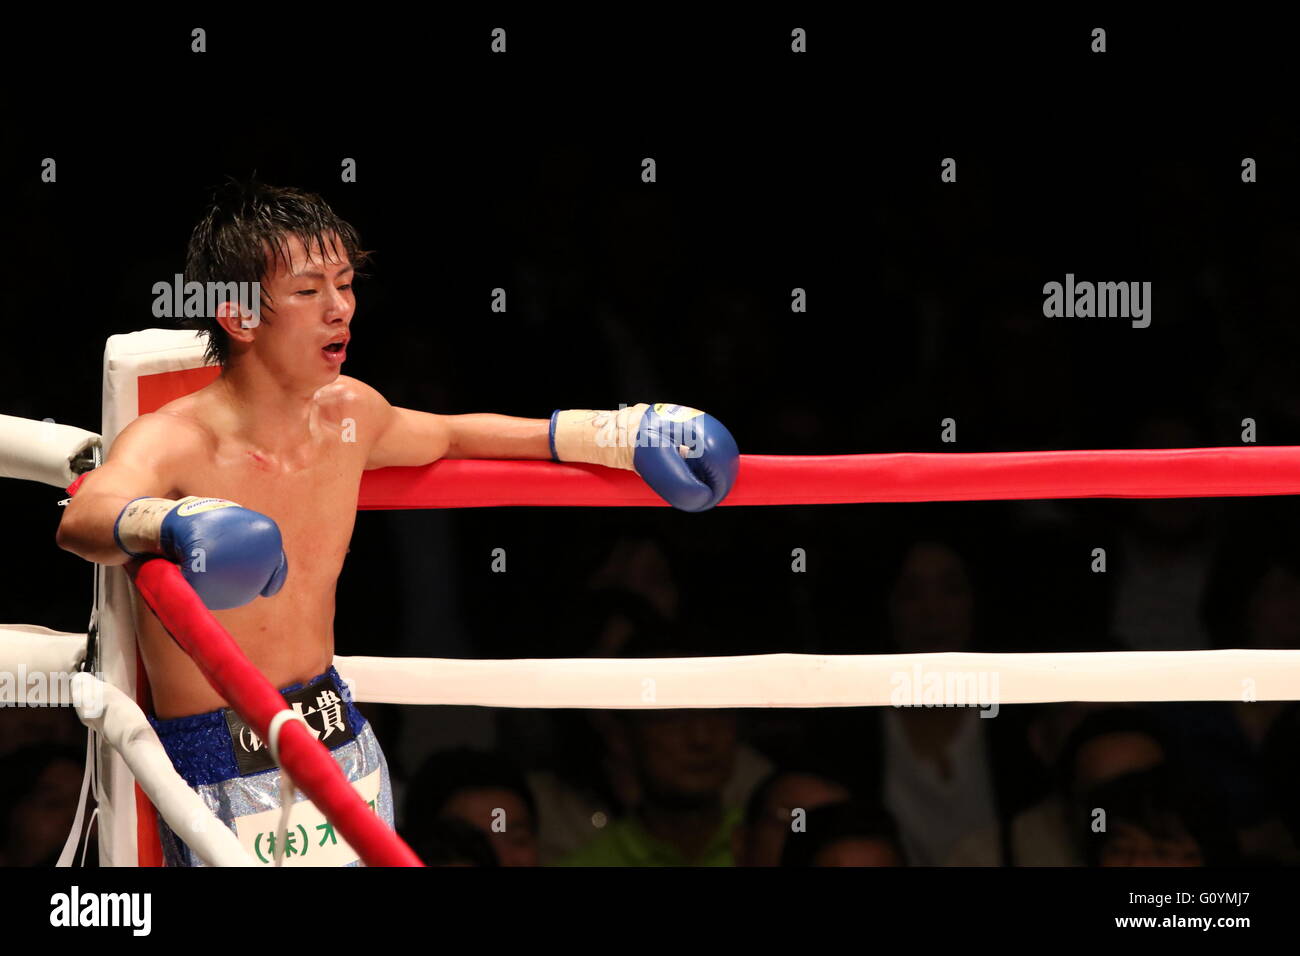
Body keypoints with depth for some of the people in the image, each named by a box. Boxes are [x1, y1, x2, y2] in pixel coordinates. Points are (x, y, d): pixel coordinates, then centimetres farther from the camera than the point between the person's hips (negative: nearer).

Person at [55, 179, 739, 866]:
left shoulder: (348, 416, 1)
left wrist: (626, 434, 20)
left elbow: (447, 436, 24)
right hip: (222, 777, -7)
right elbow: (85, 519, -42)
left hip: (344, 745, 7)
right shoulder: (174, 443, -20)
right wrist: (174, 526, -65)